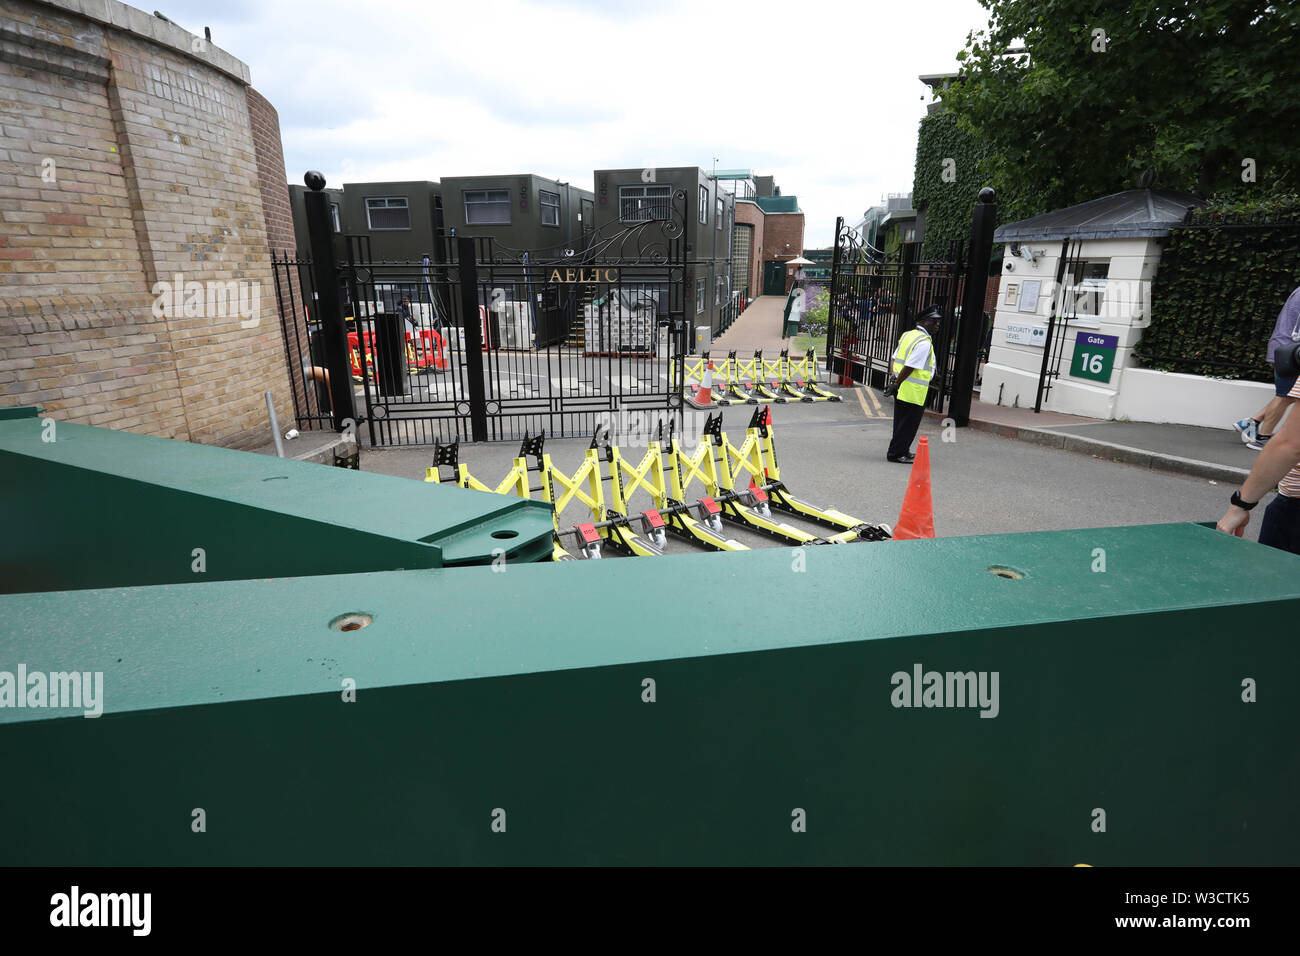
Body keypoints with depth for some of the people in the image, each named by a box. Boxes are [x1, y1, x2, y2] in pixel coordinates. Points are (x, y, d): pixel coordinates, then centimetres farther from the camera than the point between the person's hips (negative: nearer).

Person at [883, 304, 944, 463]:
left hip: (901, 390, 10)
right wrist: (896, 385, -17)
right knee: (908, 424, 2)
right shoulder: (924, 343, -16)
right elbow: (909, 367, -22)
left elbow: (894, 360, 13)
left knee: (901, 421, 19)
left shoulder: (907, 335, 13)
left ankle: (902, 451, 31)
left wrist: (895, 382, 6)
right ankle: (896, 453, 9)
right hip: (913, 392, -10)